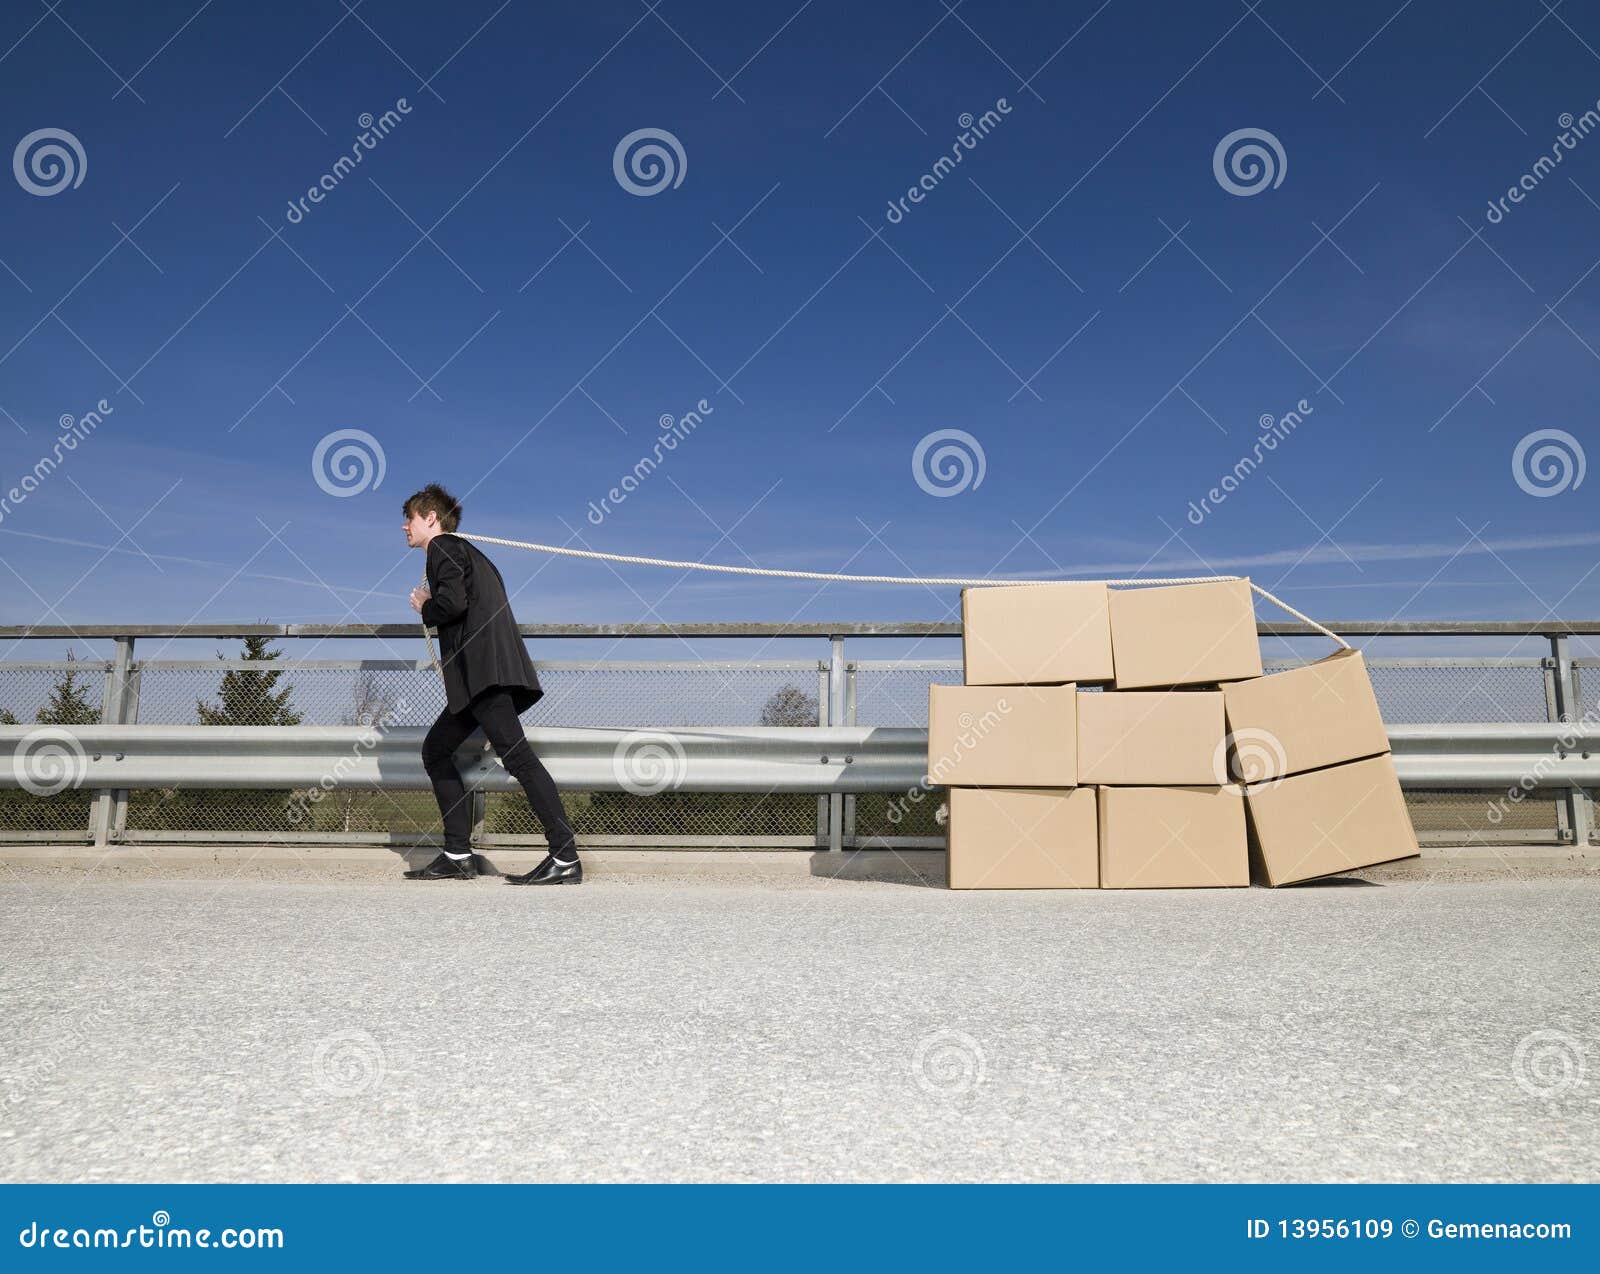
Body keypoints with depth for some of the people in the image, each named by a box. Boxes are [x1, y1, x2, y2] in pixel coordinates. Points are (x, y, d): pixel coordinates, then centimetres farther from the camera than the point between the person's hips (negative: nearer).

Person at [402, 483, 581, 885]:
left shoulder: (444, 547, 1)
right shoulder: (465, 551, 30)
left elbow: (453, 602, -16)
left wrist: (425, 609, 3)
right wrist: (432, 608, 19)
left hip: (484, 670, -10)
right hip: (478, 678, 10)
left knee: (516, 754, -17)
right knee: (436, 751, 15)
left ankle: (566, 858, -23)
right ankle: (458, 856, 12)